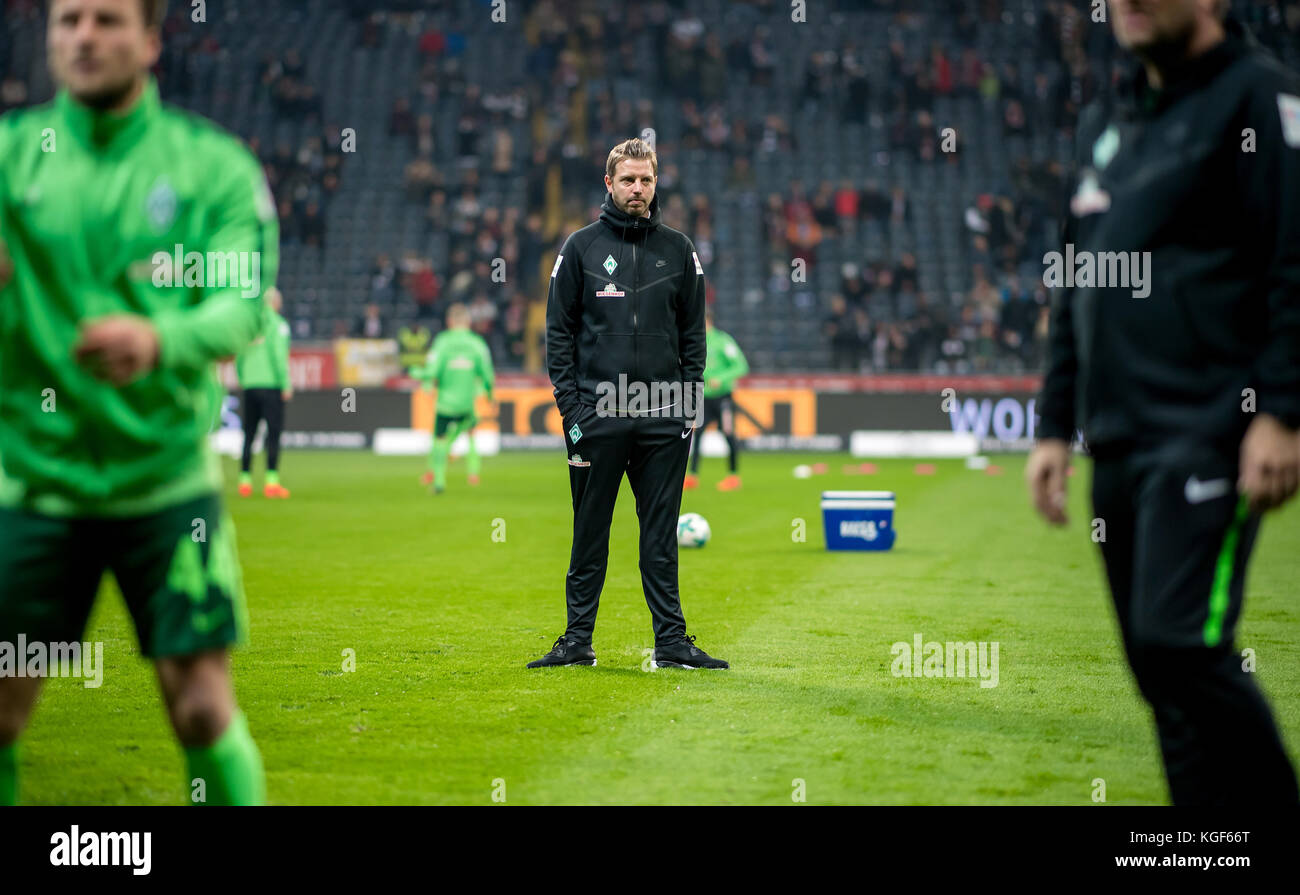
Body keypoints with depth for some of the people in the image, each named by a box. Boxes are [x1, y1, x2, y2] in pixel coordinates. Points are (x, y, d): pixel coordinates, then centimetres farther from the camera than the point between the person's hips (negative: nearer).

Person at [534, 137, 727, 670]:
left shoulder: (678, 250, 10)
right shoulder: (582, 248, 4)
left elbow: (693, 332, 13)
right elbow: (559, 331, 4)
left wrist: (690, 401, 3)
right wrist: (569, 405, -4)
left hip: (664, 419, 1)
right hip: (597, 415, -1)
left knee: (661, 537, 4)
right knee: (590, 535, 4)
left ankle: (671, 641, 8)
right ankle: (578, 641, 10)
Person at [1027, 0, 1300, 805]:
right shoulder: (1106, 126, 21)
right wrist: (1055, 427, 20)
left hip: (1205, 435, -8)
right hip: (1117, 442, 8)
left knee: (1179, 642, -18)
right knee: (1159, 666, 6)